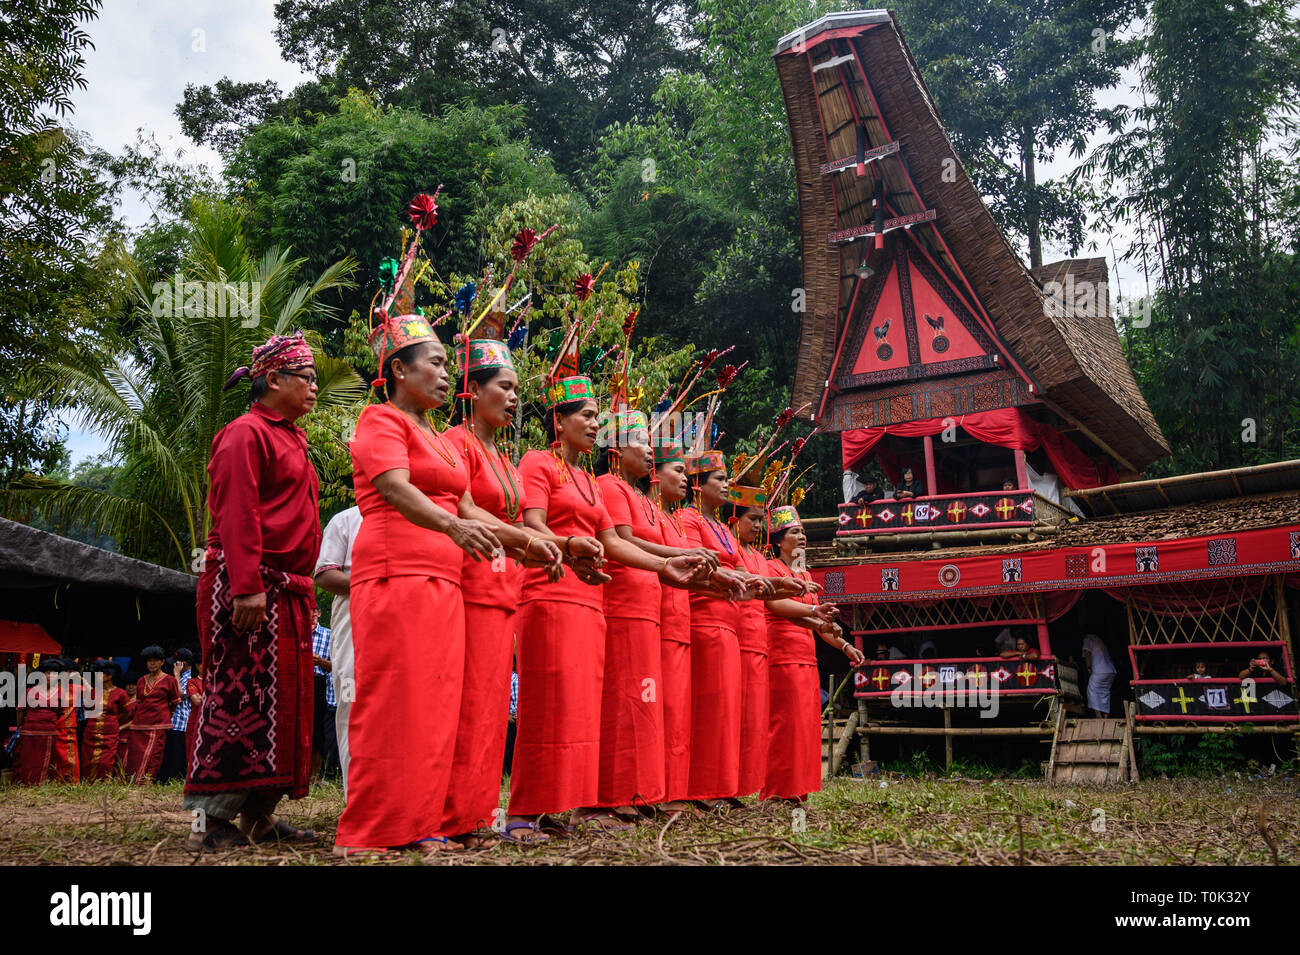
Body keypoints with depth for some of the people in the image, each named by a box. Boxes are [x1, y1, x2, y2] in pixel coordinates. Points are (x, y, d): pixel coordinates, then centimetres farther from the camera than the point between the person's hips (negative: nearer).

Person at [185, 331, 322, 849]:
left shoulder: (289, 438, 22)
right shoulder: (246, 432, -6)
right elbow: (237, 514, -16)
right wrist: (247, 586, -23)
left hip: (287, 592, 9)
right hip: (249, 587, -9)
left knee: (281, 696, 8)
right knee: (239, 693, -7)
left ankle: (258, 813, 15)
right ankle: (215, 818, 1)